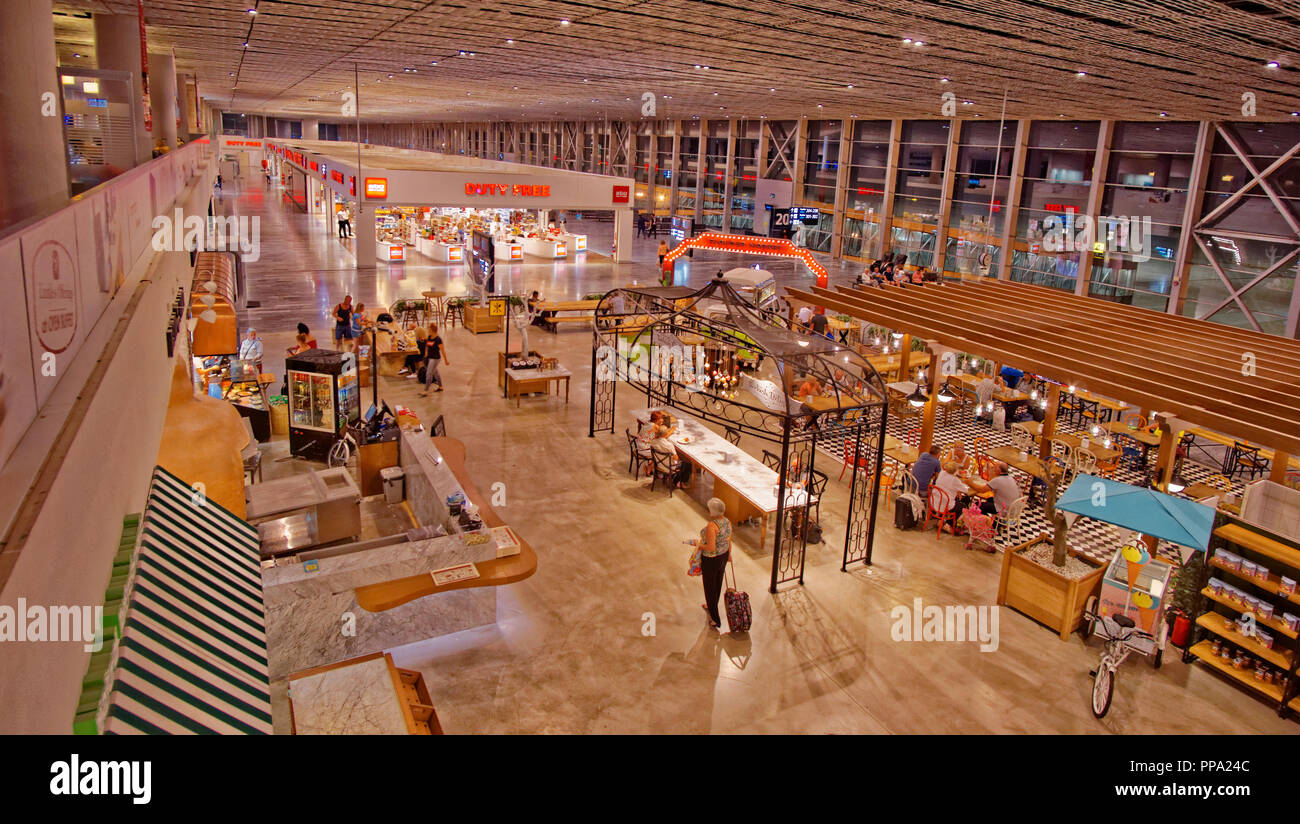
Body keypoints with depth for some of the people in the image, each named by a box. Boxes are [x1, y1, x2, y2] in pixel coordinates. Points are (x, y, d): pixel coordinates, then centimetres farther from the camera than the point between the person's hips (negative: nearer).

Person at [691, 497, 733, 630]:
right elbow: (729, 541, 6)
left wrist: (699, 544, -15)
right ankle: (711, 607, 52)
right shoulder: (727, 522, -7)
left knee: (710, 587, 9)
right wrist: (729, 554, 21)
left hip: (711, 560, -8)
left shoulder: (711, 526, -32)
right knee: (718, 583, 28)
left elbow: (711, 548, -32)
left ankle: (716, 620, 17)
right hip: (723, 555, 8)